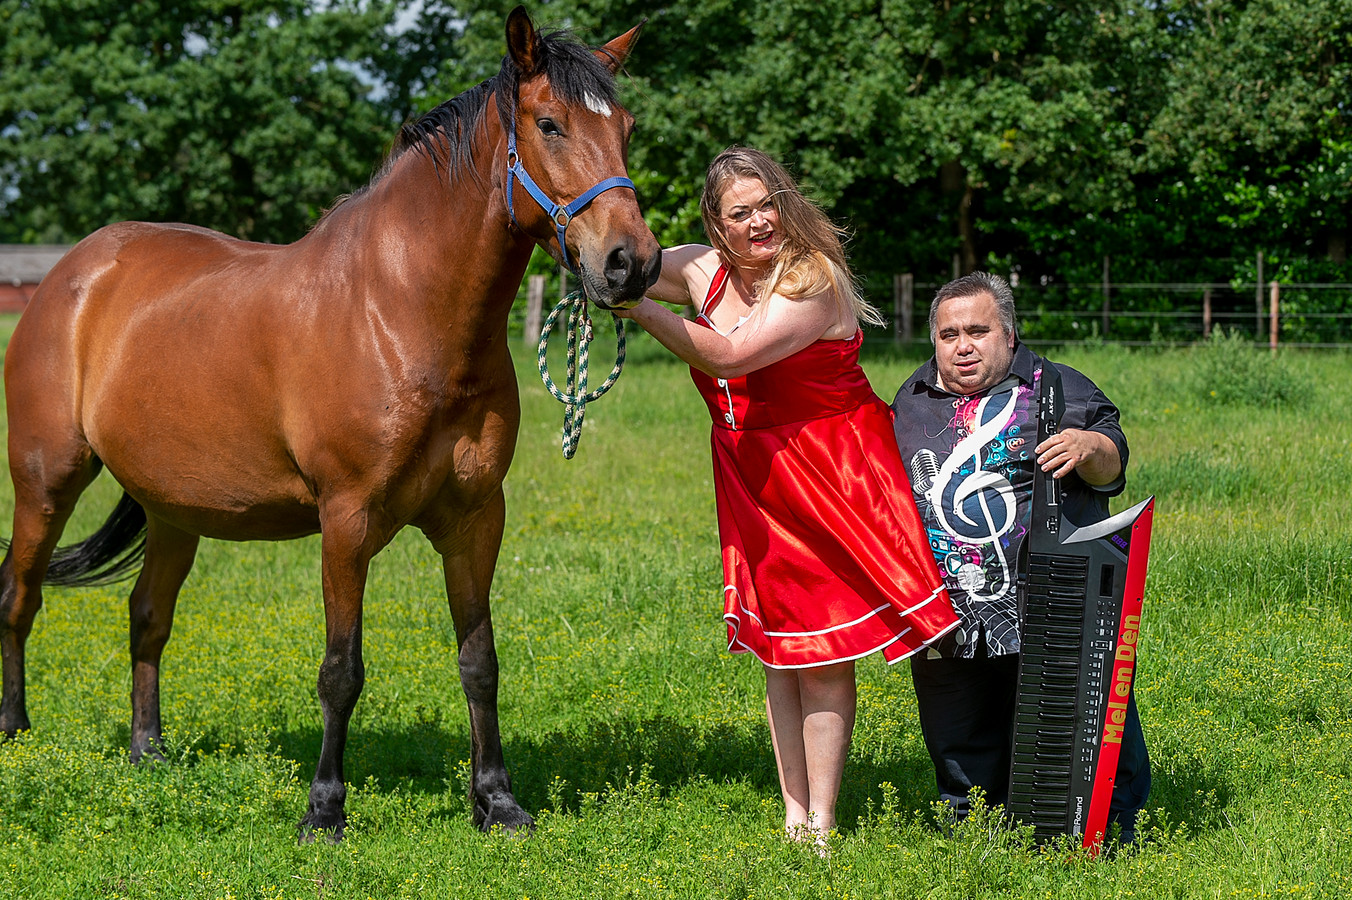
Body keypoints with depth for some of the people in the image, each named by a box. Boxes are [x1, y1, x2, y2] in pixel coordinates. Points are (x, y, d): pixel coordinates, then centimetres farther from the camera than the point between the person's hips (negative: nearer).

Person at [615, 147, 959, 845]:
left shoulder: (814, 279, -19)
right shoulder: (705, 269, 2)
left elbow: (729, 356, -28)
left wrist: (637, 307, -29)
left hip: (830, 475, -7)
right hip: (753, 484, 7)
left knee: (823, 654, -4)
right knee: (778, 653, 11)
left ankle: (820, 827, 2)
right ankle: (794, 821, 18)